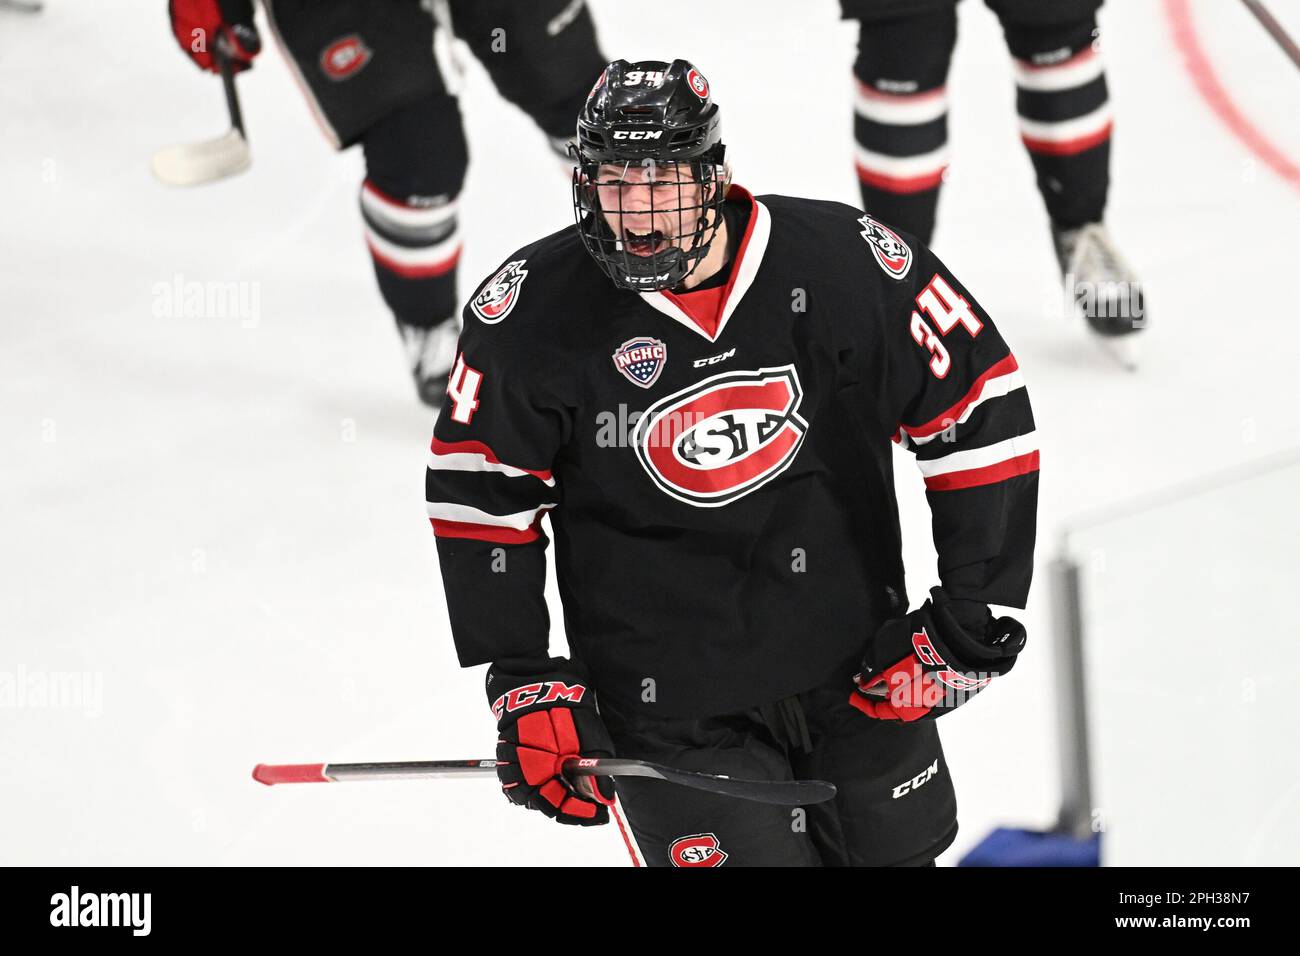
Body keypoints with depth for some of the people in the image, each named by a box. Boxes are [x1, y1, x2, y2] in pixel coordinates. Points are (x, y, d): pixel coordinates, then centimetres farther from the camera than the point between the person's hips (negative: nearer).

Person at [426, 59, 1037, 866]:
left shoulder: (845, 263, -14)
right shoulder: (533, 310, -13)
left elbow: (981, 410, -5)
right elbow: (480, 491, -2)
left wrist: (970, 624, -5)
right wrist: (523, 682, -4)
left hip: (855, 670, 2)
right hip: (667, 702, -2)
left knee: (898, 847, 18)